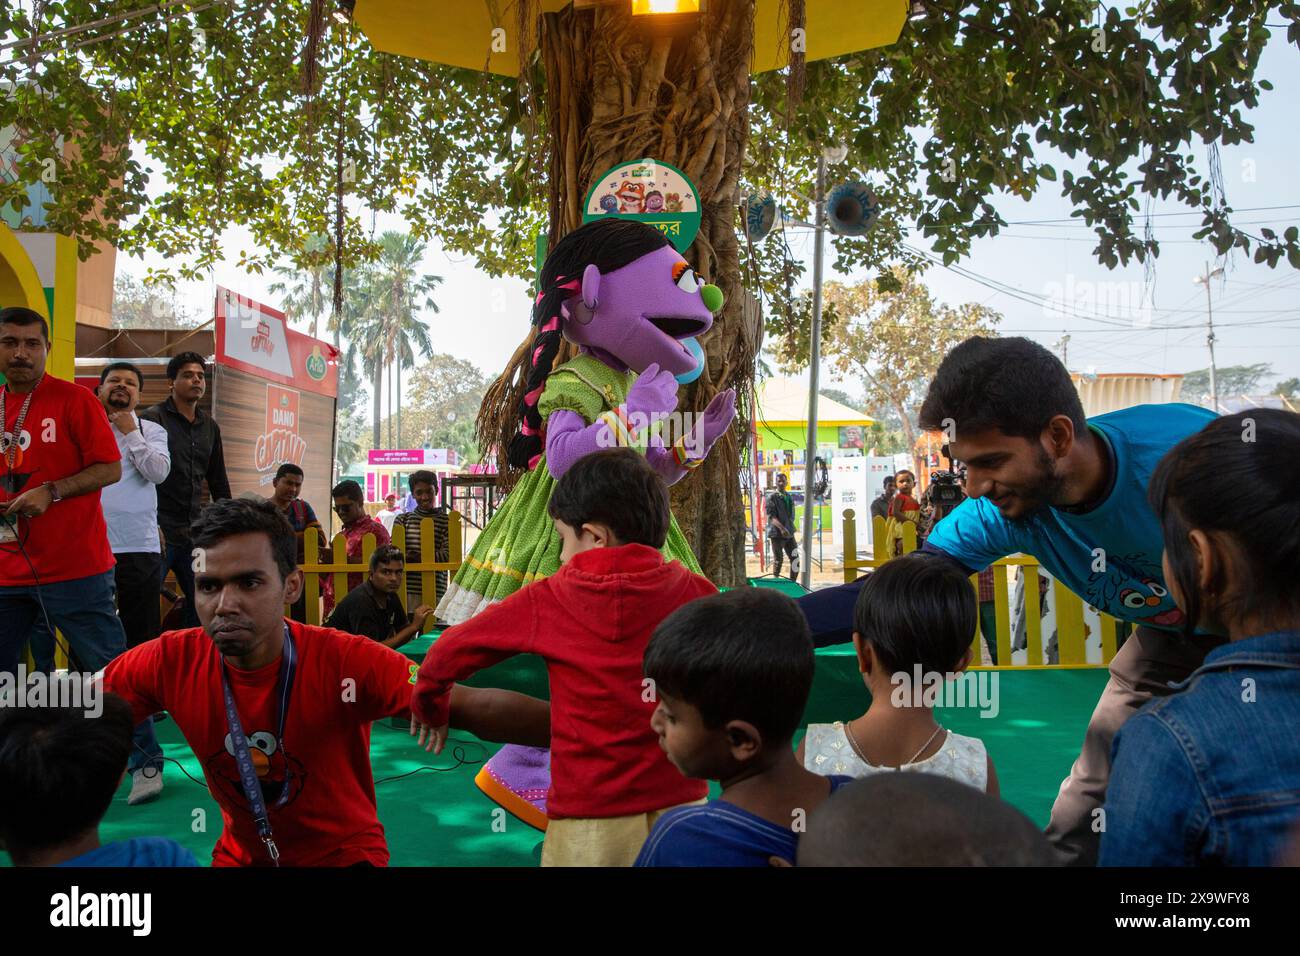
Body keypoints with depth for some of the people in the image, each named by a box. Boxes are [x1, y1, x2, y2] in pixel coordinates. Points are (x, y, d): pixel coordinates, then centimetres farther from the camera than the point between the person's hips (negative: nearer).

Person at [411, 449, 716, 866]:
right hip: (682, 809, 2)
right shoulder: (694, 593, -5)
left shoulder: (545, 601, -7)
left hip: (590, 822, -2)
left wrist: (432, 711, 23)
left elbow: (447, 655, 3)